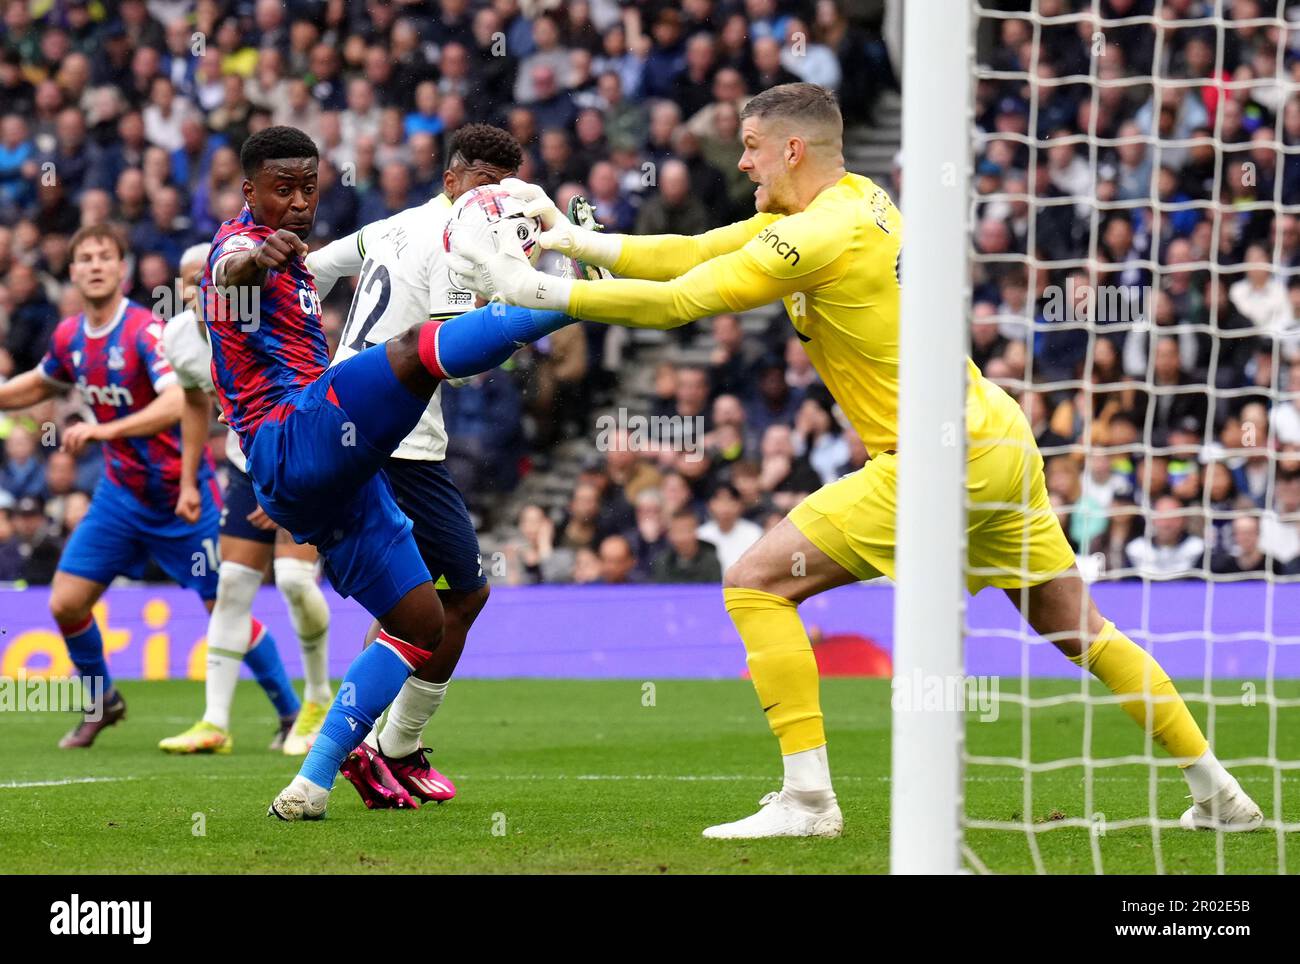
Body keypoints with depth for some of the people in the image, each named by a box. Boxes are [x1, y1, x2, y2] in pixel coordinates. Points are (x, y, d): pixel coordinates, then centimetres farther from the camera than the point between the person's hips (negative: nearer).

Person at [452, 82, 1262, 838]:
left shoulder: (821, 235, -14)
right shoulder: (856, 200, 13)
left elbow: (675, 303, -16)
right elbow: (694, 254, 15)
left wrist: (538, 290, -10)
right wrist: (575, 240, 10)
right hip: (1000, 442, 10)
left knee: (756, 582, -7)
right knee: (1076, 626, 17)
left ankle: (808, 798, -9)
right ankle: (1217, 790, 18)